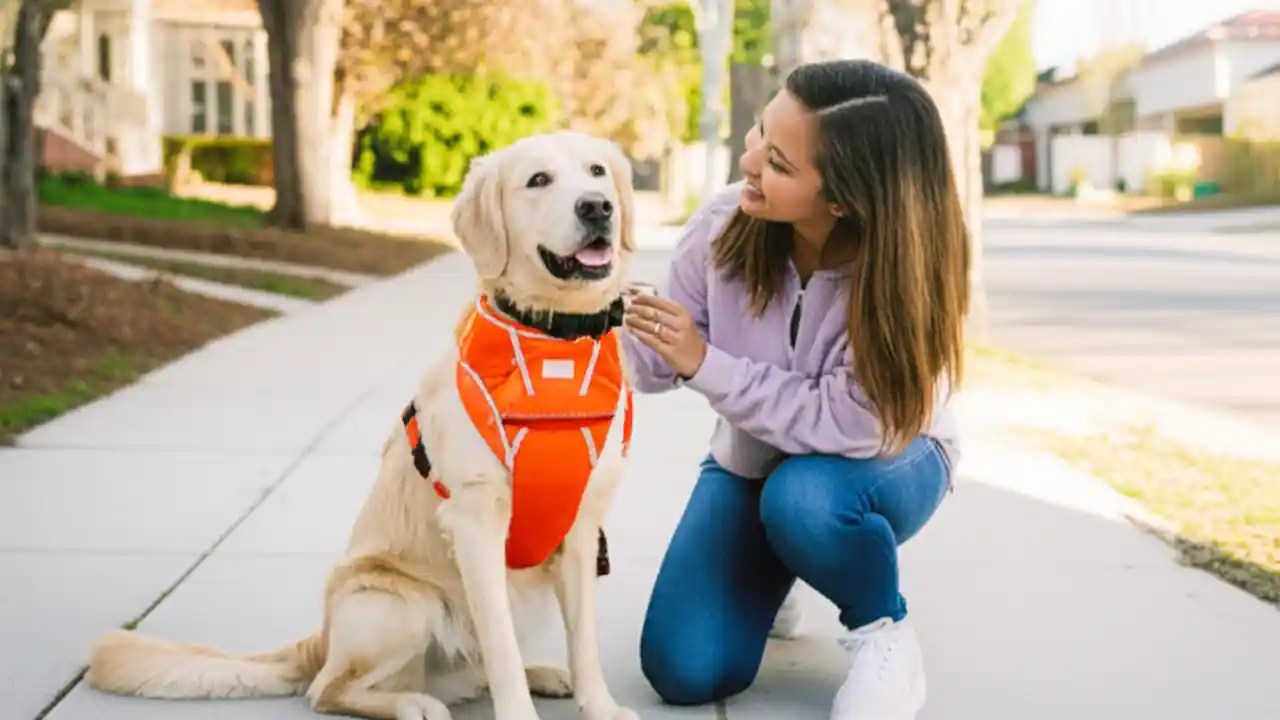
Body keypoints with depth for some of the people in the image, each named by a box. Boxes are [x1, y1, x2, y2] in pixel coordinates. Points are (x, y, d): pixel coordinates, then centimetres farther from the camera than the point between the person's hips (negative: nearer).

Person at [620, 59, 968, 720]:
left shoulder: (906, 269, -32)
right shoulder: (723, 225, -23)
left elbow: (846, 424, -33)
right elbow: (657, 363, -13)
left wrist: (707, 363, -34)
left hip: (884, 460, -3)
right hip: (752, 456, 3)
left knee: (803, 498, -40)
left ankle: (885, 633, -7)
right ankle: (772, 573, 24)